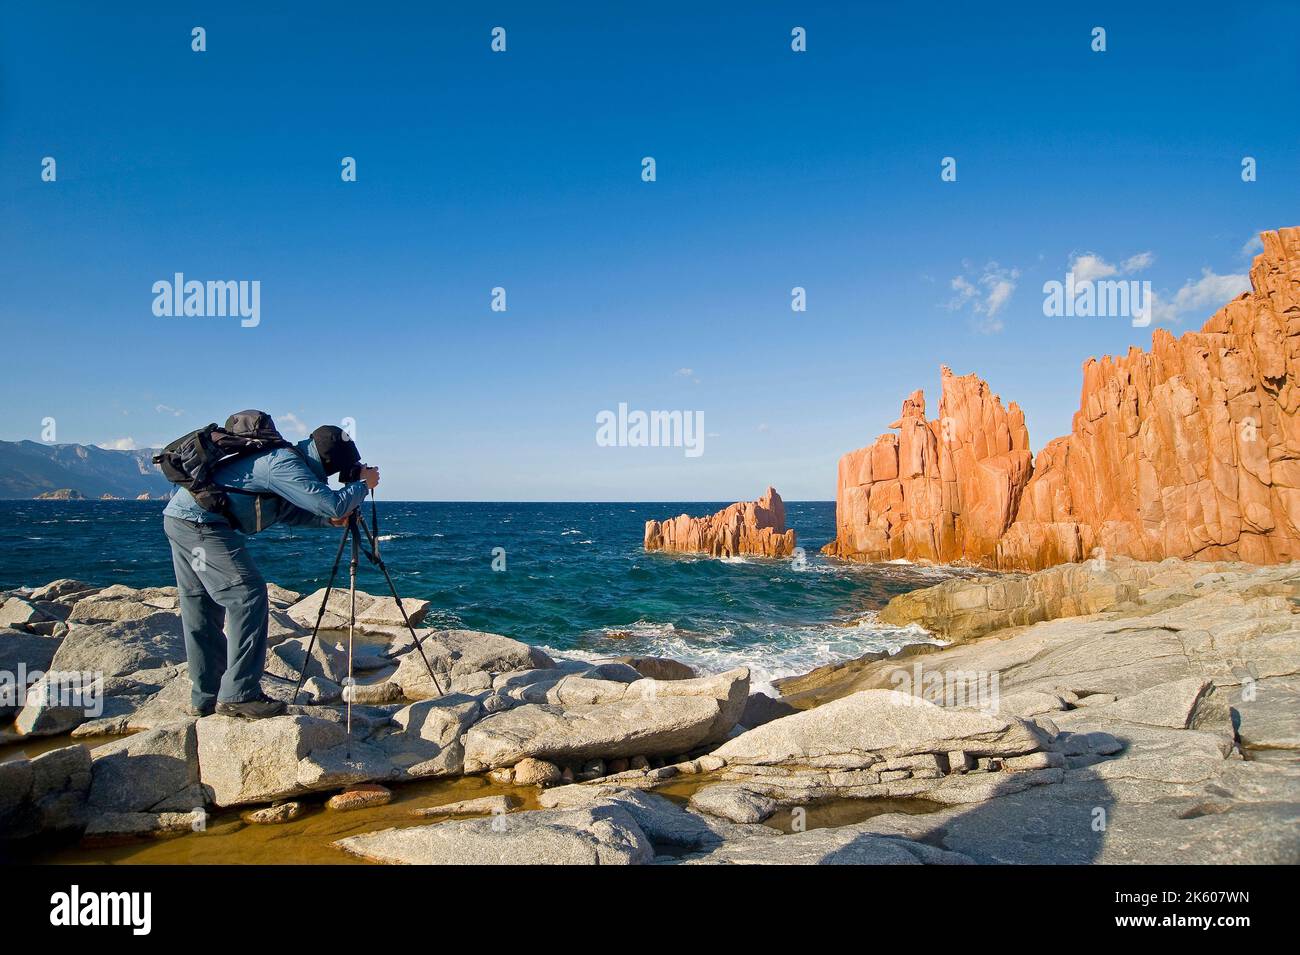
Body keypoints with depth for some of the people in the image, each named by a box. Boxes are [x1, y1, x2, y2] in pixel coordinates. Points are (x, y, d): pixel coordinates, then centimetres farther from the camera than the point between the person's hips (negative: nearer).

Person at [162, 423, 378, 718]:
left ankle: (206, 698, 20)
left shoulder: (281, 458, 14)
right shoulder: (285, 464, -17)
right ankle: (239, 695, -8)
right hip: (199, 521, -11)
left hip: (178, 517, 11)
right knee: (248, 596, -10)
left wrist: (330, 520, 12)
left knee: (202, 606, 13)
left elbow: (285, 510, 24)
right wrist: (363, 483, -5)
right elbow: (332, 504, -22)